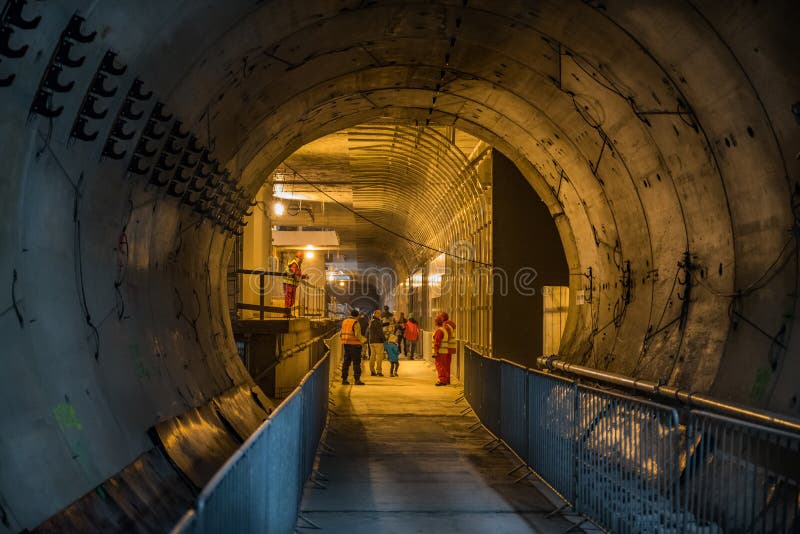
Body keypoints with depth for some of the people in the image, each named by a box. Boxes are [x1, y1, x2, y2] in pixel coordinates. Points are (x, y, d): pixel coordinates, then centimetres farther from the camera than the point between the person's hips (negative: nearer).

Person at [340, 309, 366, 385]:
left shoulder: (344, 322, 11)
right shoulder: (355, 323, -11)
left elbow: (341, 334, 12)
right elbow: (357, 335, -17)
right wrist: (363, 339, 0)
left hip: (346, 344, 7)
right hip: (354, 344, -7)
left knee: (346, 362, 12)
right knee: (356, 362, -2)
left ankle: (344, 379, 12)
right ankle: (357, 379, -4)